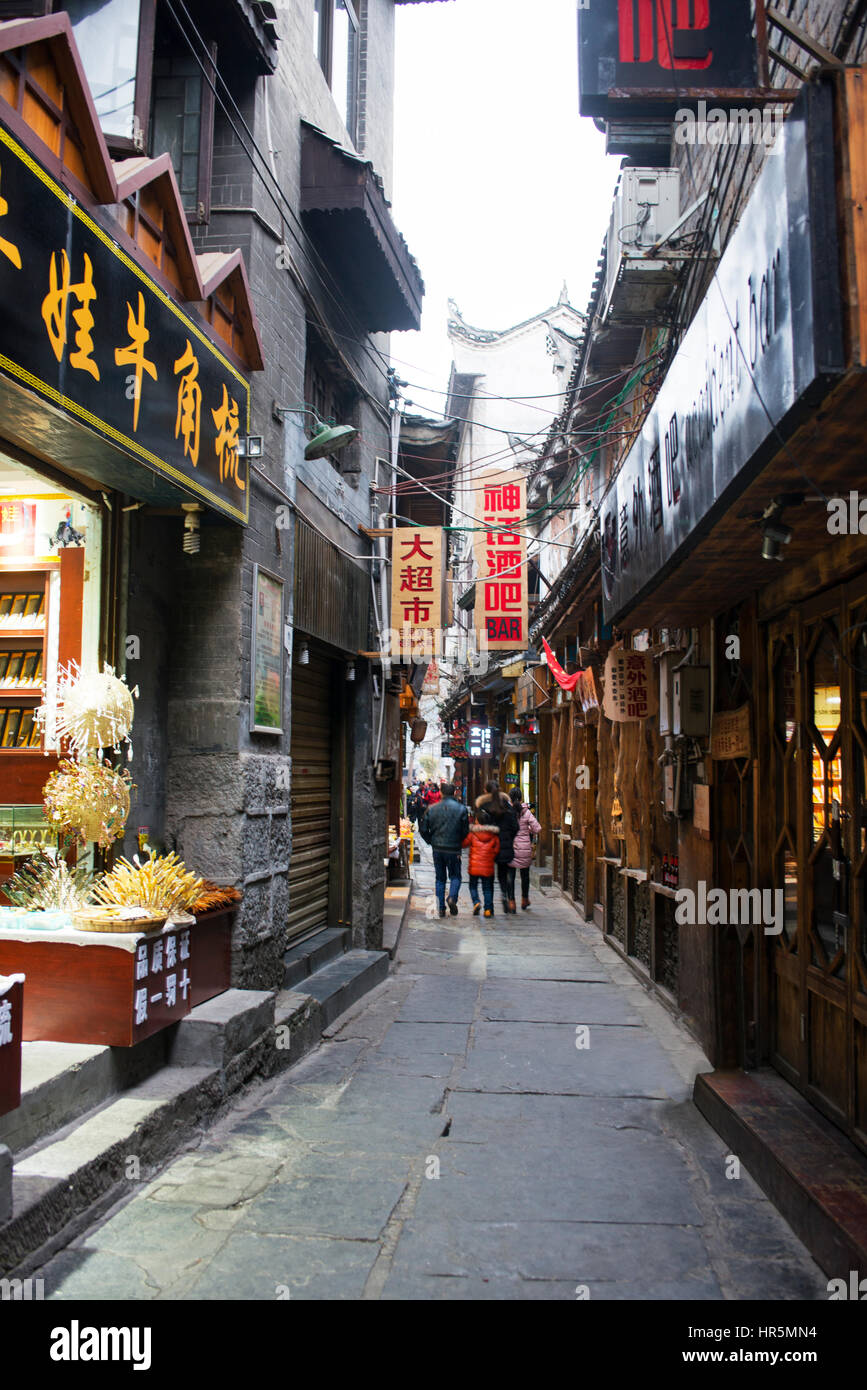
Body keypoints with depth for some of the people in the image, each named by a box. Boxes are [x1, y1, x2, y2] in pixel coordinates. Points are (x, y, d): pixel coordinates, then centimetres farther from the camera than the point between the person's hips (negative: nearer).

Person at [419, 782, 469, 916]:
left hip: (437, 849, 2)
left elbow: (423, 829, 1)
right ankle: (452, 897, -15)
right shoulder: (461, 809, -8)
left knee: (439, 878, 13)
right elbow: (465, 831, -6)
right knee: (455, 876, 12)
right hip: (453, 849, -2)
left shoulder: (431, 809, -1)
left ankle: (441, 908, 11)